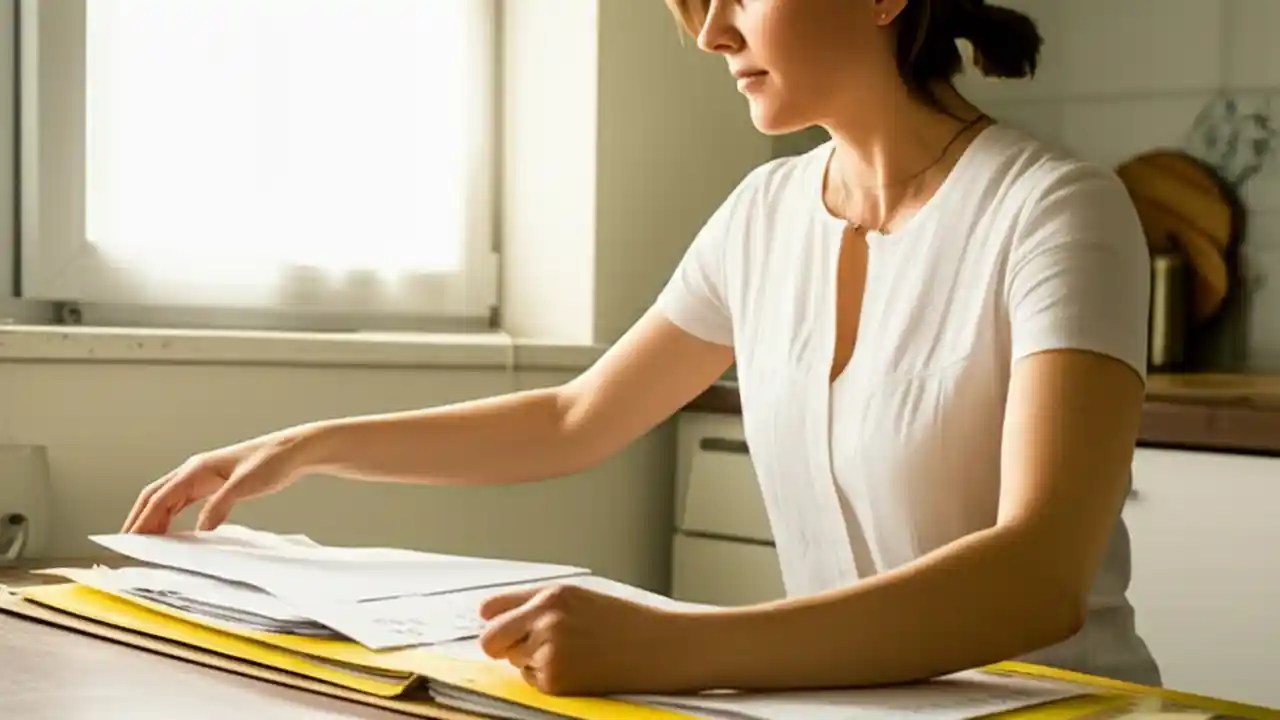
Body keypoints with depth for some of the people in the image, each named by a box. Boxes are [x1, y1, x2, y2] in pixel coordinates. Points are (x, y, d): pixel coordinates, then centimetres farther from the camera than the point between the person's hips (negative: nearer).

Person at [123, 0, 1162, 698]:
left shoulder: (1053, 213, -16)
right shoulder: (769, 211, 4)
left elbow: (1037, 577, -29)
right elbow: (576, 422, 16)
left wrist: (671, 648, -41)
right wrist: (306, 448, 10)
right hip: (846, 697, 5)